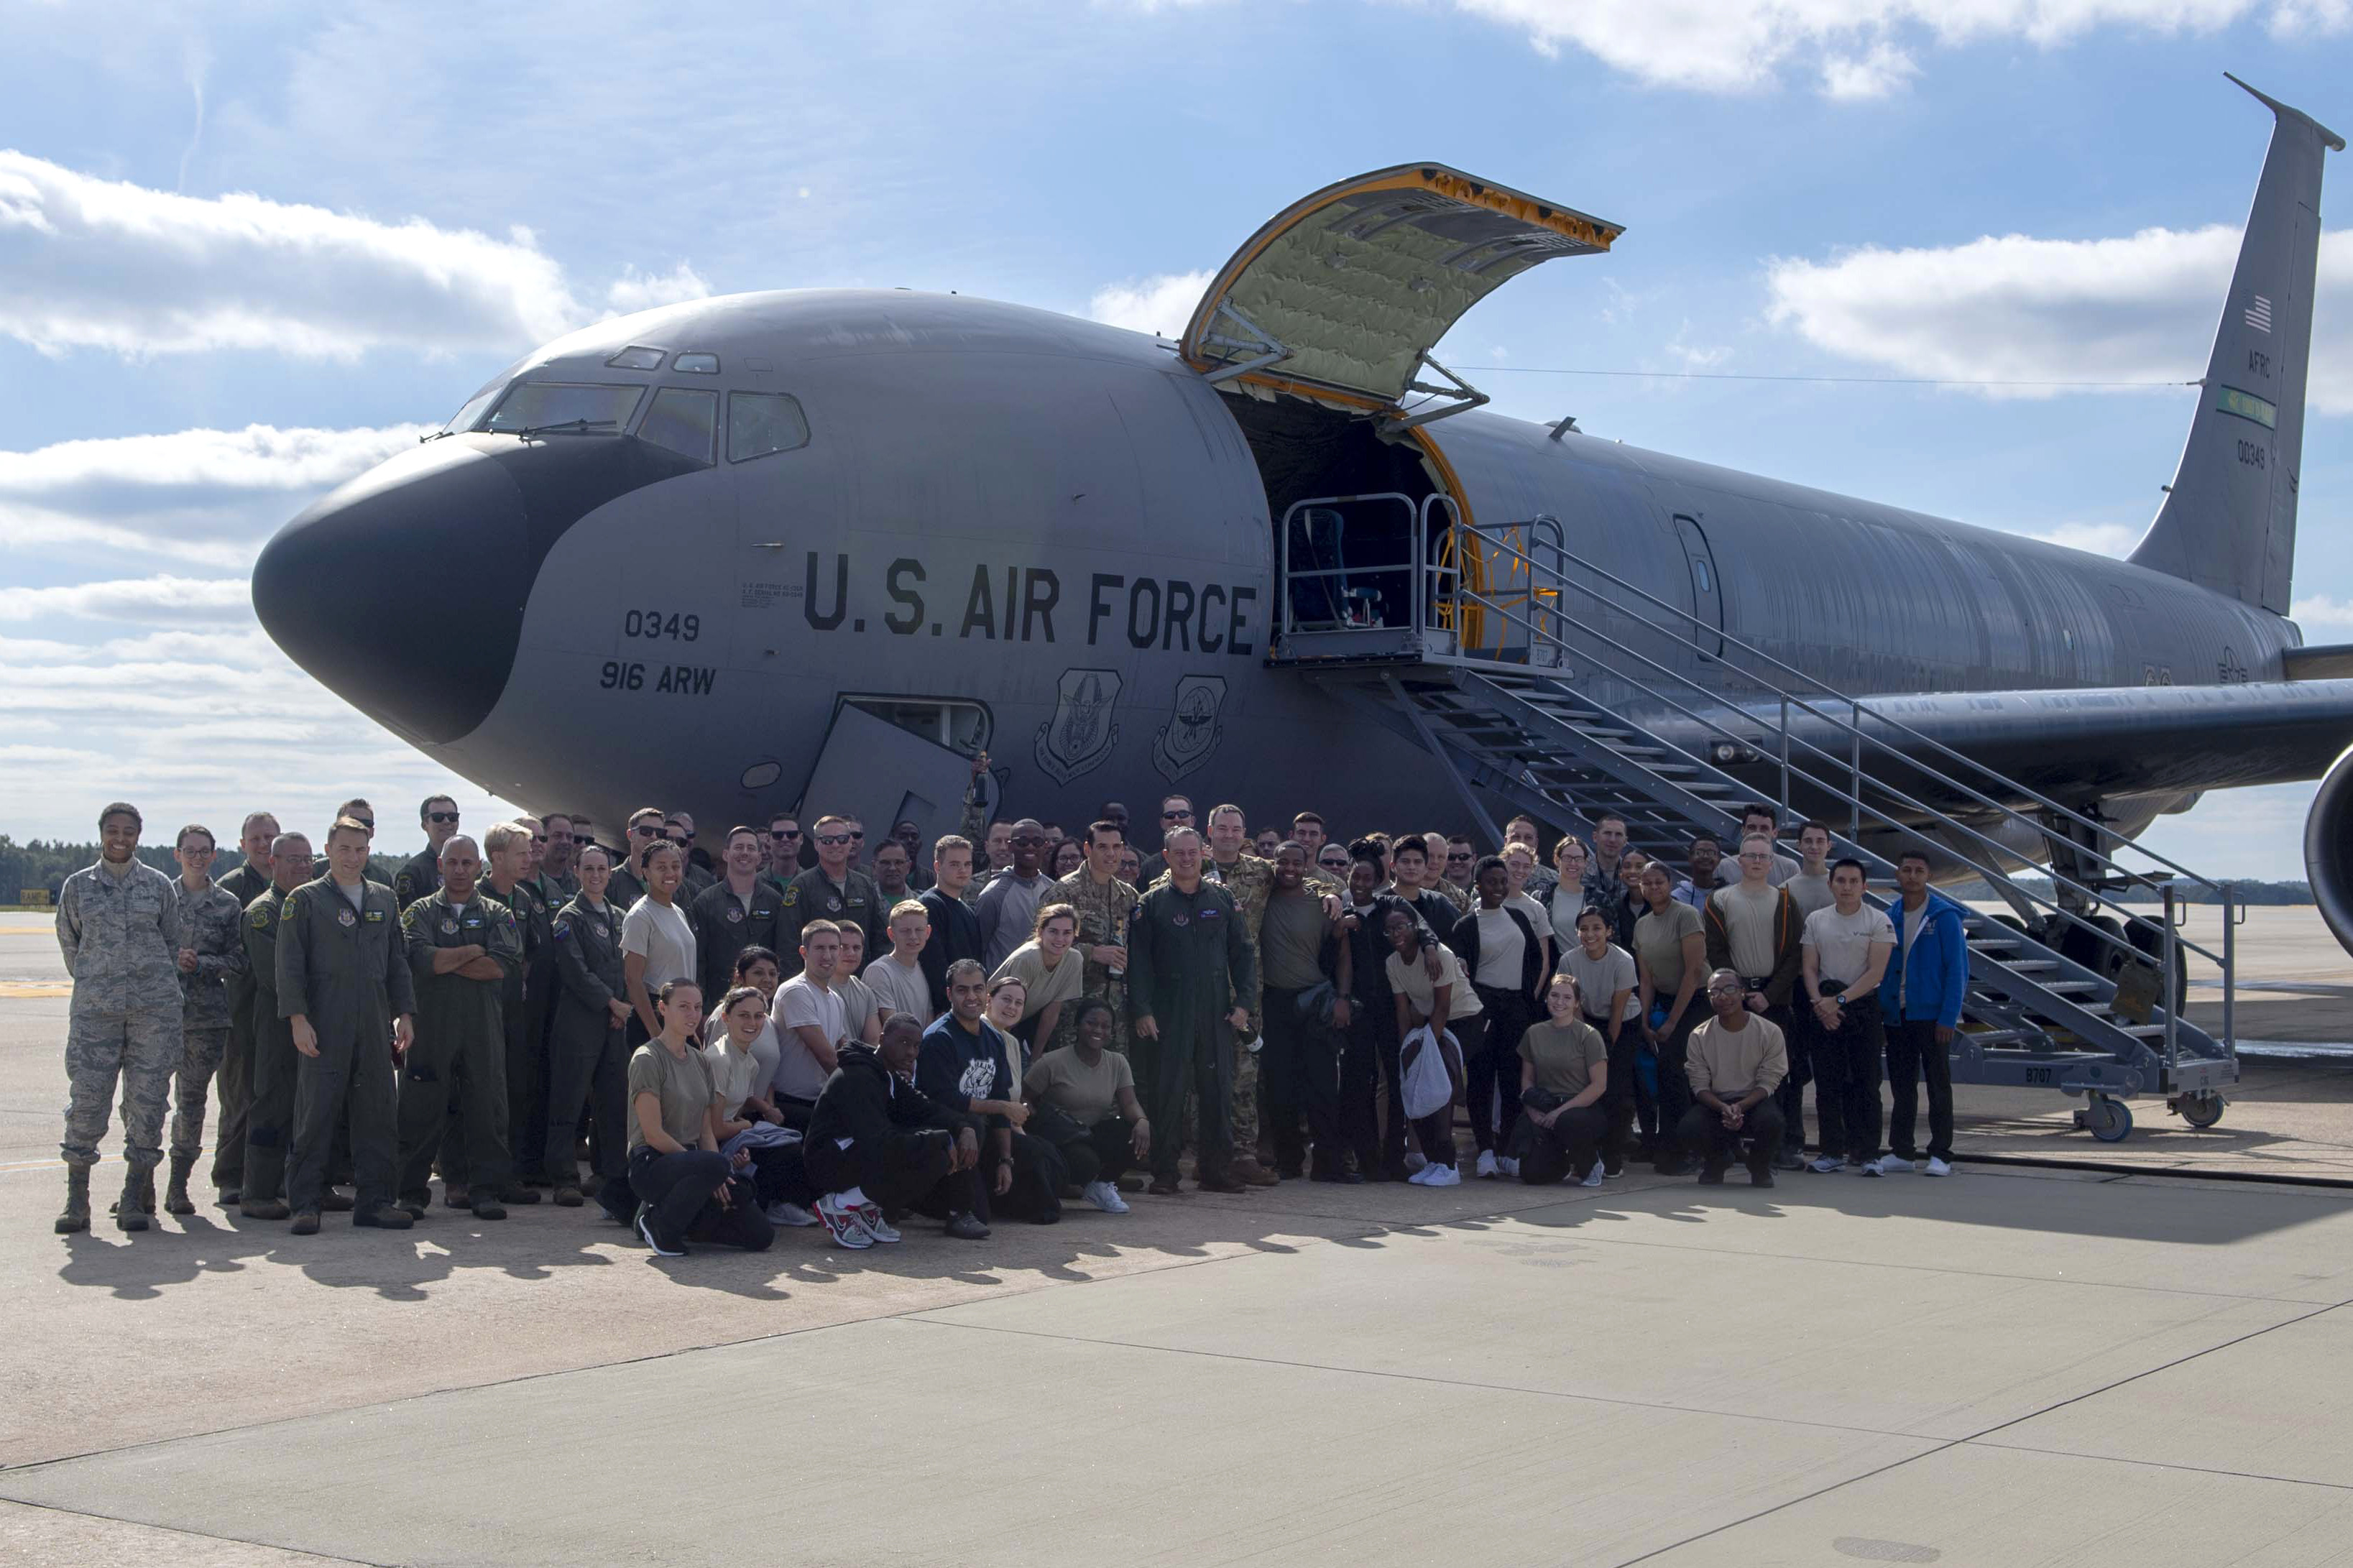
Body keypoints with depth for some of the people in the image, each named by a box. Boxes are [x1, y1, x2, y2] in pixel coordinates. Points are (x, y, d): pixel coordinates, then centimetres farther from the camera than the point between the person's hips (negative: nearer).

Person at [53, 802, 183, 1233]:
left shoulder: (159, 885, 9)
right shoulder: (78, 885, 9)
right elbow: (69, 942, 17)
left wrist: (160, 992, 12)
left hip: (154, 1008, 0)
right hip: (94, 1010, 0)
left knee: (147, 1100, -1)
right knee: (87, 1100, -5)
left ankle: (135, 1198, 7)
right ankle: (76, 1201, 3)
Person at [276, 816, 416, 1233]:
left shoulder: (383, 899, 16)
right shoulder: (305, 900, 2)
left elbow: (398, 961, 18)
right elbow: (289, 964, -3)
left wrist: (405, 1014, 11)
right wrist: (298, 1018, -11)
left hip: (375, 1024, 4)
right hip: (324, 1026, -4)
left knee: (377, 1112, 5)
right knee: (316, 1112, -4)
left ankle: (374, 1199, 11)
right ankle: (305, 1203, 2)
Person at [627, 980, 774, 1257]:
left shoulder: (700, 1062, 15)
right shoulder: (648, 1060, -8)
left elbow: (707, 1131, 12)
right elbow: (653, 1134, -15)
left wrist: (718, 1176, -7)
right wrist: (709, 1170, -17)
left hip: (689, 1159, 7)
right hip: (651, 1165, -7)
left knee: (761, 1235, -6)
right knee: (716, 1164, -39)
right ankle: (659, 1225, -14)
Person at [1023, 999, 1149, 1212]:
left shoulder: (1117, 1063, 3)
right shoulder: (1053, 1063, -11)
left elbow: (1130, 1103, -6)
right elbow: (1023, 1098, -5)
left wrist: (1142, 1121, -29)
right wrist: (1037, 1120, -25)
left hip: (1094, 1135, 5)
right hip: (1059, 1139, -5)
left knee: (1143, 1135, -21)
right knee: (1085, 1163, -37)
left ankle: (1104, 1183, 4)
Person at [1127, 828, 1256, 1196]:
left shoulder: (1222, 900, 12)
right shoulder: (1151, 903, 3)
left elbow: (1241, 953, 12)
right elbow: (1138, 960, -1)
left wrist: (1243, 1000, 2)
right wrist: (1142, 1009, -10)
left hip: (1217, 1012, 3)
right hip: (1169, 1013, -3)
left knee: (1218, 1089, 4)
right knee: (1166, 1091, -3)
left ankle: (1216, 1168, 12)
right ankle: (1163, 1172, 3)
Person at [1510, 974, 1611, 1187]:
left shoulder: (1589, 1035, -4)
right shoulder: (1534, 1033, 7)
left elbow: (1599, 1085, -9)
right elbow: (1527, 1078, 12)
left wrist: (1561, 1111, -16)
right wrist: (1533, 1111, -7)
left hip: (1582, 1108, -3)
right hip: (1544, 1109, 3)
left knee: (1567, 1123, -40)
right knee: (1533, 1174, -19)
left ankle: (1591, 1164, -5)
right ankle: (1562, 1161, 20)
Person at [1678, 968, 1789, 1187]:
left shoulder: (1769, 1032, -8)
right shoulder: (1700, 1037, -4)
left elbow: (1768, 1083, -8)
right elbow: (1700, 1086, -4)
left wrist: (1740, 1106, -25)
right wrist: (1723, 1108, -25)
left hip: (1753, 1101, -1)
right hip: (1715, 1103, 1)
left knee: (1771, 1120, -37)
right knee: (1687, 1130, -30)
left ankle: (1759, 1167, 0)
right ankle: (1718, 1157, 9)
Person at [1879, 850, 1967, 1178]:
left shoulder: (1945, 916, -6)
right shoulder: (1891, 917, 9)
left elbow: (1957, 969, -8)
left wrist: (1949, 1016, -15)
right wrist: (1882, 1008, 4)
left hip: (1931, 1013, -5)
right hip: (1897, 1014, 5)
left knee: (1938, 1085, 2)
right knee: (1901, 1086, 10)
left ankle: (1940, 1155, 6)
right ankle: (1902, 1152, 17)